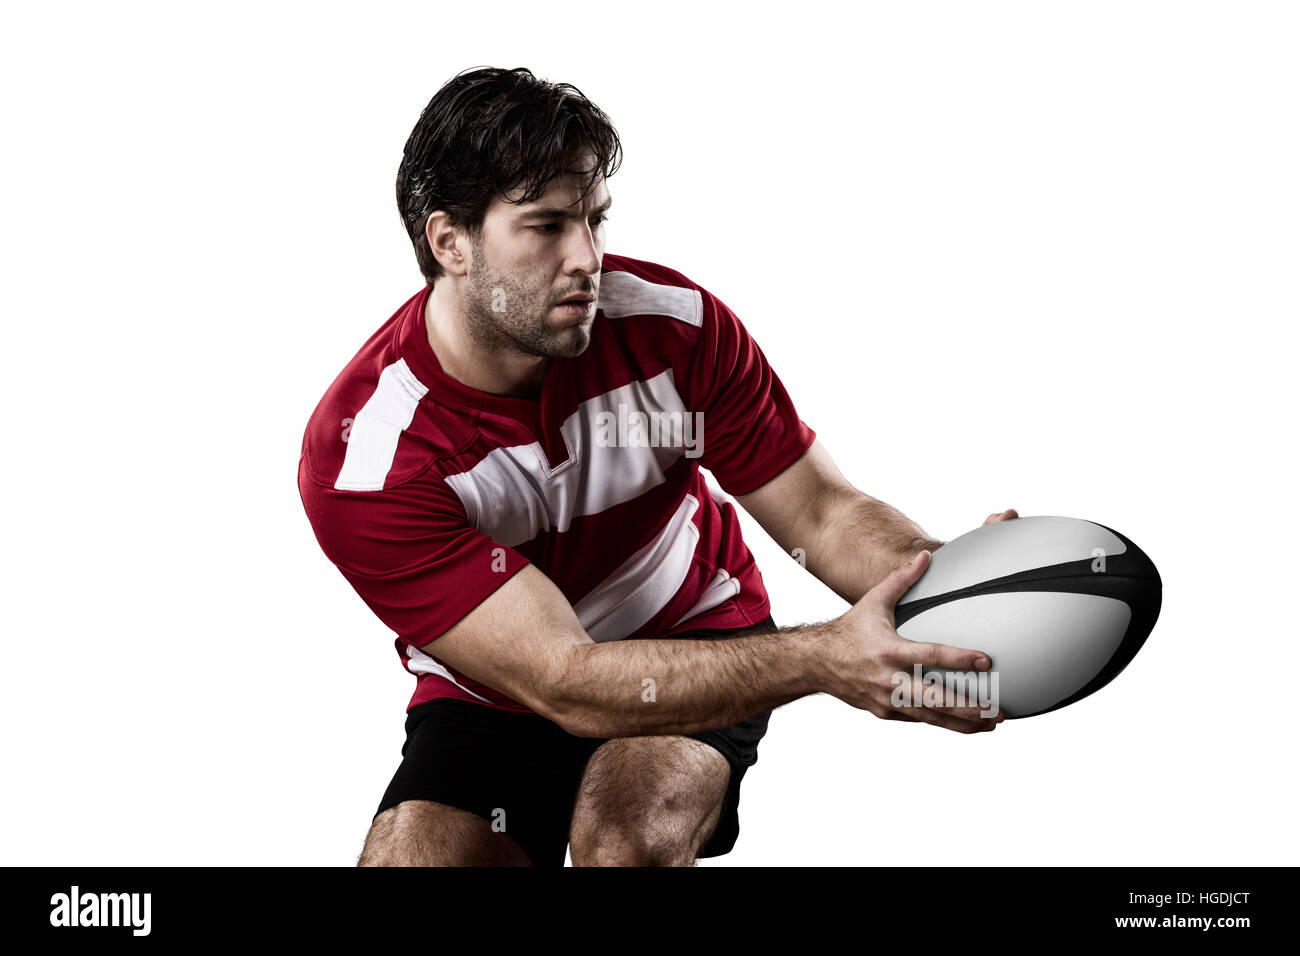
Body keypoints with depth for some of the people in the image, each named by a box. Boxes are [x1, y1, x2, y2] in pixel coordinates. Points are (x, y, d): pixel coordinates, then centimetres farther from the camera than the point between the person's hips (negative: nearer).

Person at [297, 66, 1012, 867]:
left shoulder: (673, 322, -16)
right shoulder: (361, 459, -27)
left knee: (625, 837, -30)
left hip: (699, 638, 1)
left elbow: (824, 511, -10)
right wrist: (824, 658, -43)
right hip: (488, 696, -1)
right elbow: (565, 681, -32)